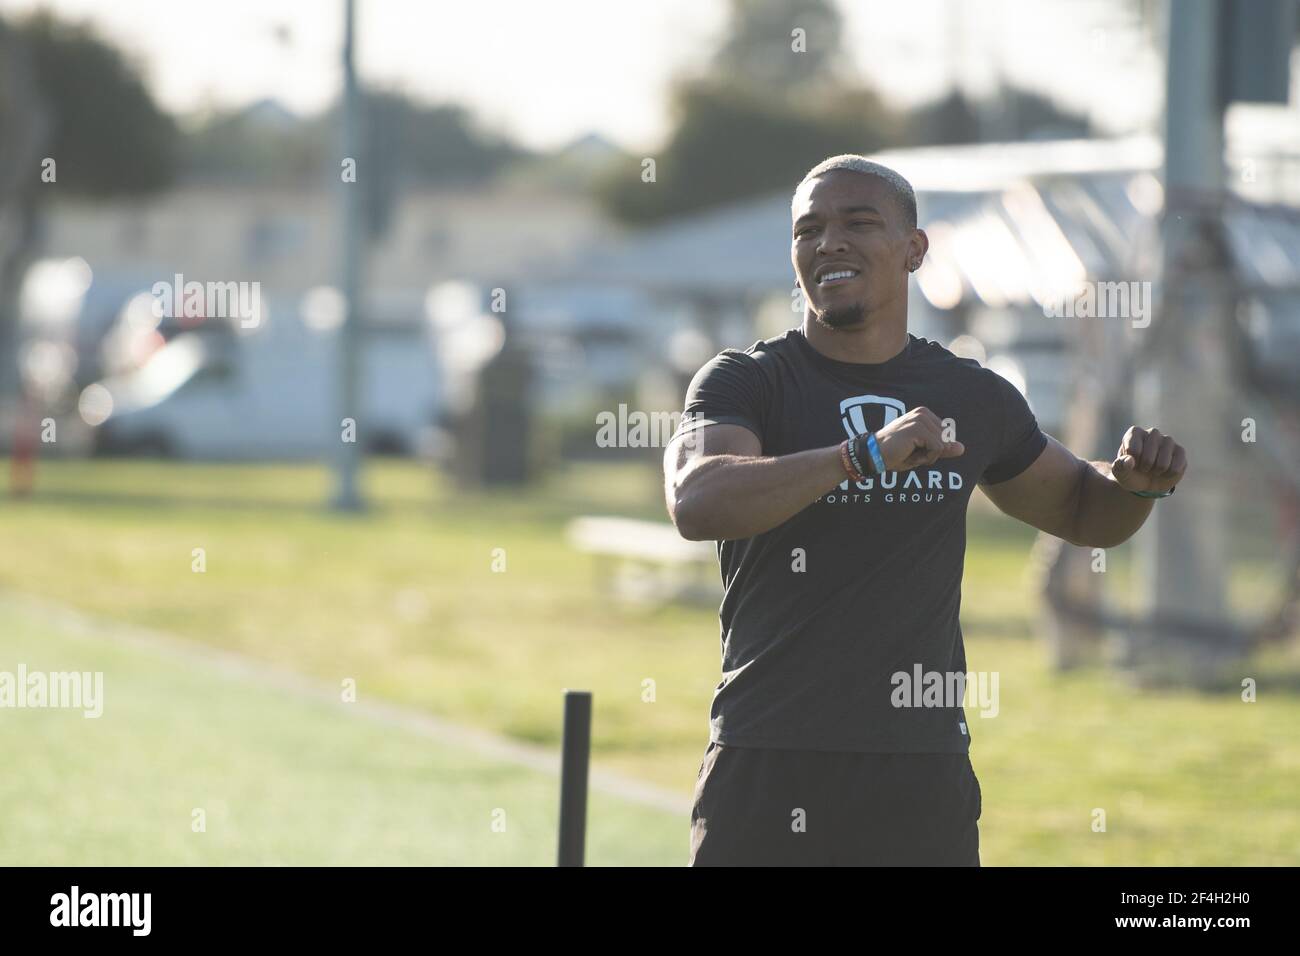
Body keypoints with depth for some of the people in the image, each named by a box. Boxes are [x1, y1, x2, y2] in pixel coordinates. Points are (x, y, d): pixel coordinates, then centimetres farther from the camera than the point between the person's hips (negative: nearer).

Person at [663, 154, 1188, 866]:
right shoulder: (743, 382, 0)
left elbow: (1083, 512, 29)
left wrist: (1137, 481, 5)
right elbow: (696, 504, -21)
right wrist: (864, 456, -30)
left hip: (923, 774, 3)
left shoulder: (973, 399, 12)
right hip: (767, 772, -2)